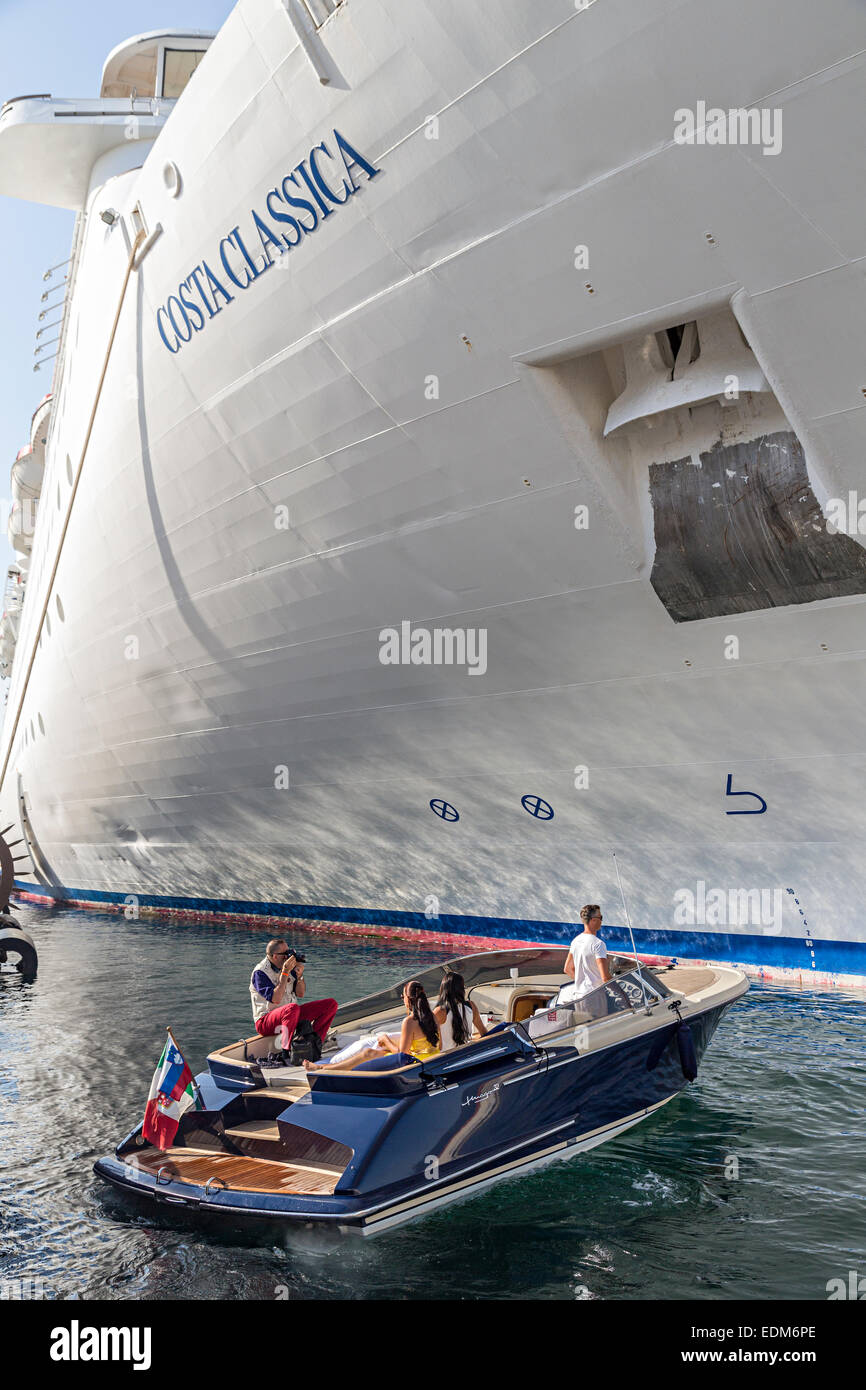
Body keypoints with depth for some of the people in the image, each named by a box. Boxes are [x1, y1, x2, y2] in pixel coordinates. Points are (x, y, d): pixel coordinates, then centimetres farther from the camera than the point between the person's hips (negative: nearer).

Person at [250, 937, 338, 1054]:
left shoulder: (288, 966, 6)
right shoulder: (260, 973, -14)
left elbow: (300, 994, 8)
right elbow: (276, 999, -25)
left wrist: (299, 975, -10)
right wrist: (285, 973, -24)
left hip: (289, 1014, 7)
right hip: (266, 1021, -7)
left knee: (331, 1004, -6)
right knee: (292, 1008, -41)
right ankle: (287, 1052, -31)